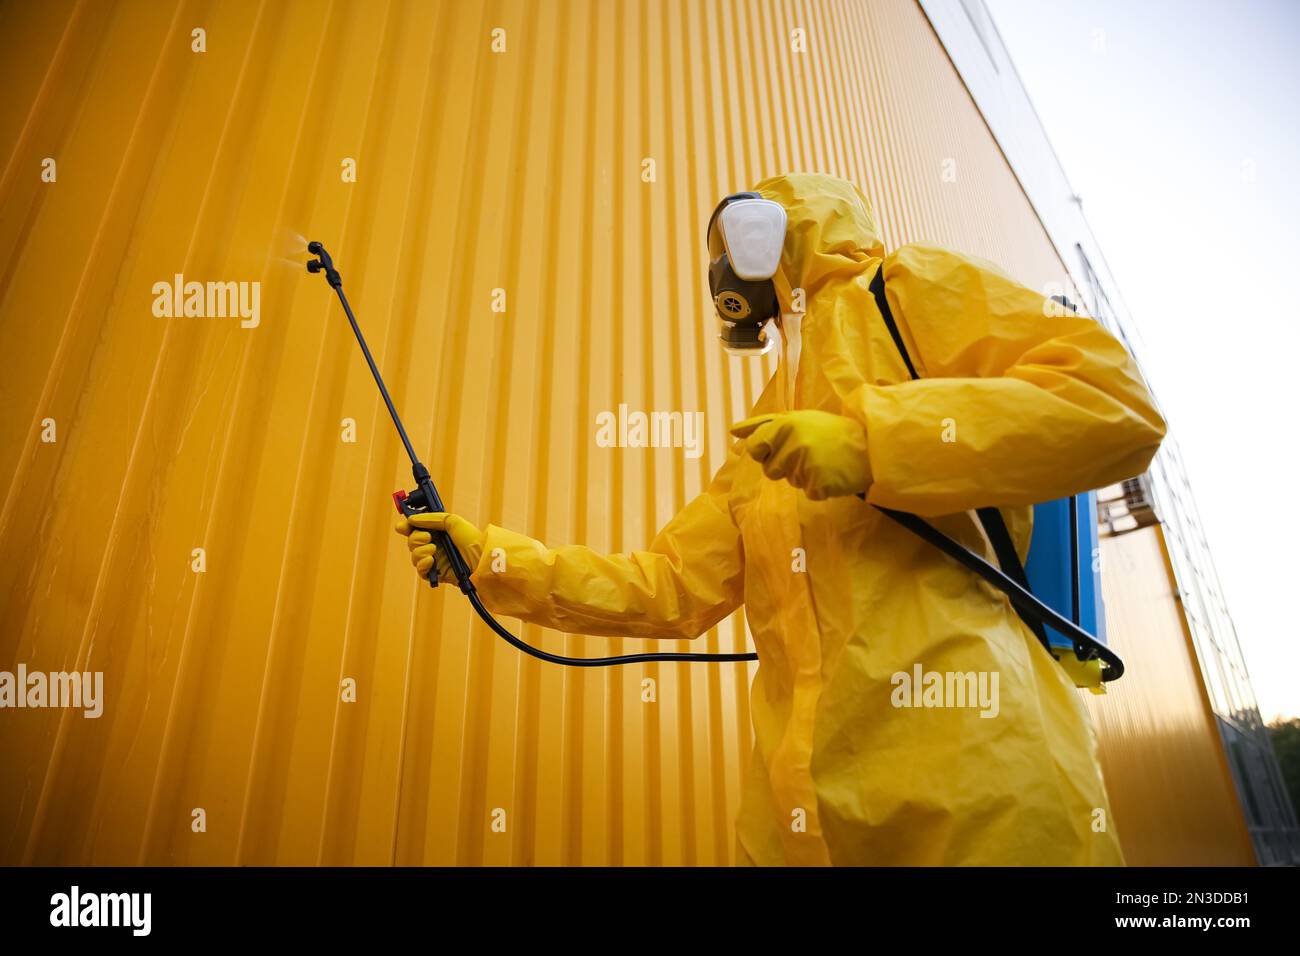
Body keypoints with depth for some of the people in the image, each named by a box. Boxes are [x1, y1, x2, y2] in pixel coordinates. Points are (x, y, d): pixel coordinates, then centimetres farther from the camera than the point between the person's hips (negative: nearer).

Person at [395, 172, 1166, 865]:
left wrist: (870, 441, -17)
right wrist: (488, 558, 15)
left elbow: (1114, 399, -8)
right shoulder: (764, 443, 22)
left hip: (963, 767, -6)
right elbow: (669, 590, 17)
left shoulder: (905, 290, 5)